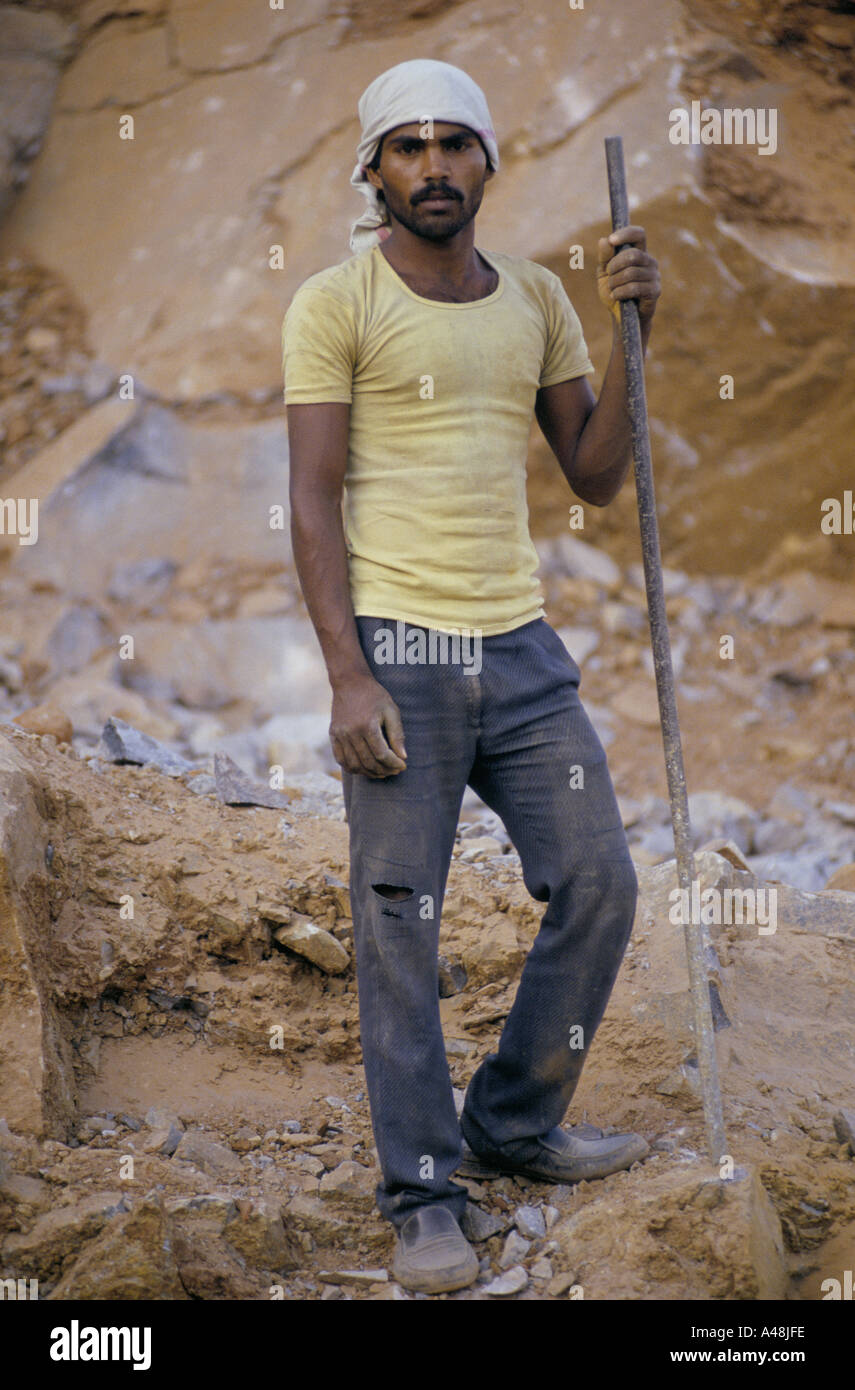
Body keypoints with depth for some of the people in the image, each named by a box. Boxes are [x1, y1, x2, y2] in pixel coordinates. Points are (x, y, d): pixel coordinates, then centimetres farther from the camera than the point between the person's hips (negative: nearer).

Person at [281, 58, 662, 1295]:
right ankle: (423, 1192, 7)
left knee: (599, 887, 5)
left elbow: (596, 476, 13)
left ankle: (515, 1125, 23)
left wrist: (630, 333, 0)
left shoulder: (536, 298, 13)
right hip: (398, 648, -5)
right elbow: (314, 501, -7)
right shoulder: (336, 303, -2)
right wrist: (347, 675, -15)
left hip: (523, 646, 5)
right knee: (400, 923, -4)